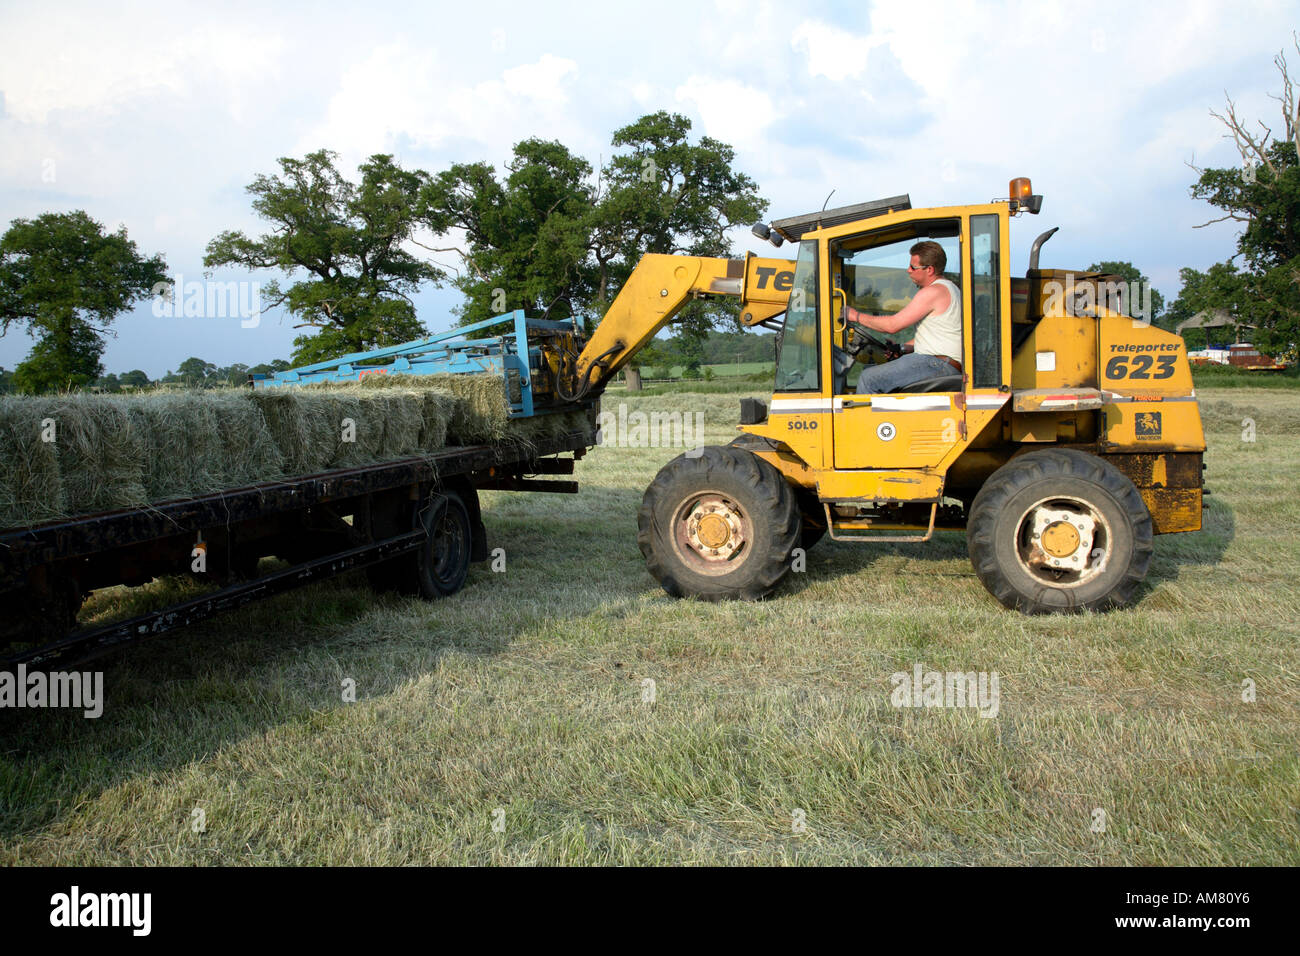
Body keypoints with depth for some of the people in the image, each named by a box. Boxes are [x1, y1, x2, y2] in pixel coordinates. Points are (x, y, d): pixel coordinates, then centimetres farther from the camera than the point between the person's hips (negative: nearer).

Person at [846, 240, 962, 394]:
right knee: (869, 369, 14)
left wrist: (857, 316, -4)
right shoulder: (947, 288, 19)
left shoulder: (933, 292, -15)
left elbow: (893, 325, -15)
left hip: (939, 364, -11)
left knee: (869, 378, -19)